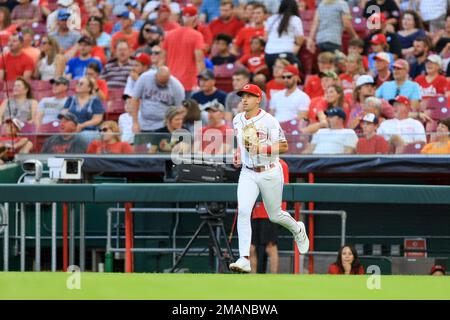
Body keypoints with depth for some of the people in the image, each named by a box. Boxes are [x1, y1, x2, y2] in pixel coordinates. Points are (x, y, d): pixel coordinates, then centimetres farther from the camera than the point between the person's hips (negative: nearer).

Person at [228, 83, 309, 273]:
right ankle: (244, 260, -22)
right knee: (243, 211, -18)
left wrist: (260, 148, -25)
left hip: (270, 173, -4)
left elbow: (284, 147, -14)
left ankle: (298, 230, 48)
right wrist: (238, 154, 7)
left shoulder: (268, 121, -15)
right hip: (248, 174, 4)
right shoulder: (237, 120, 5)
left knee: (275, 215, 12)